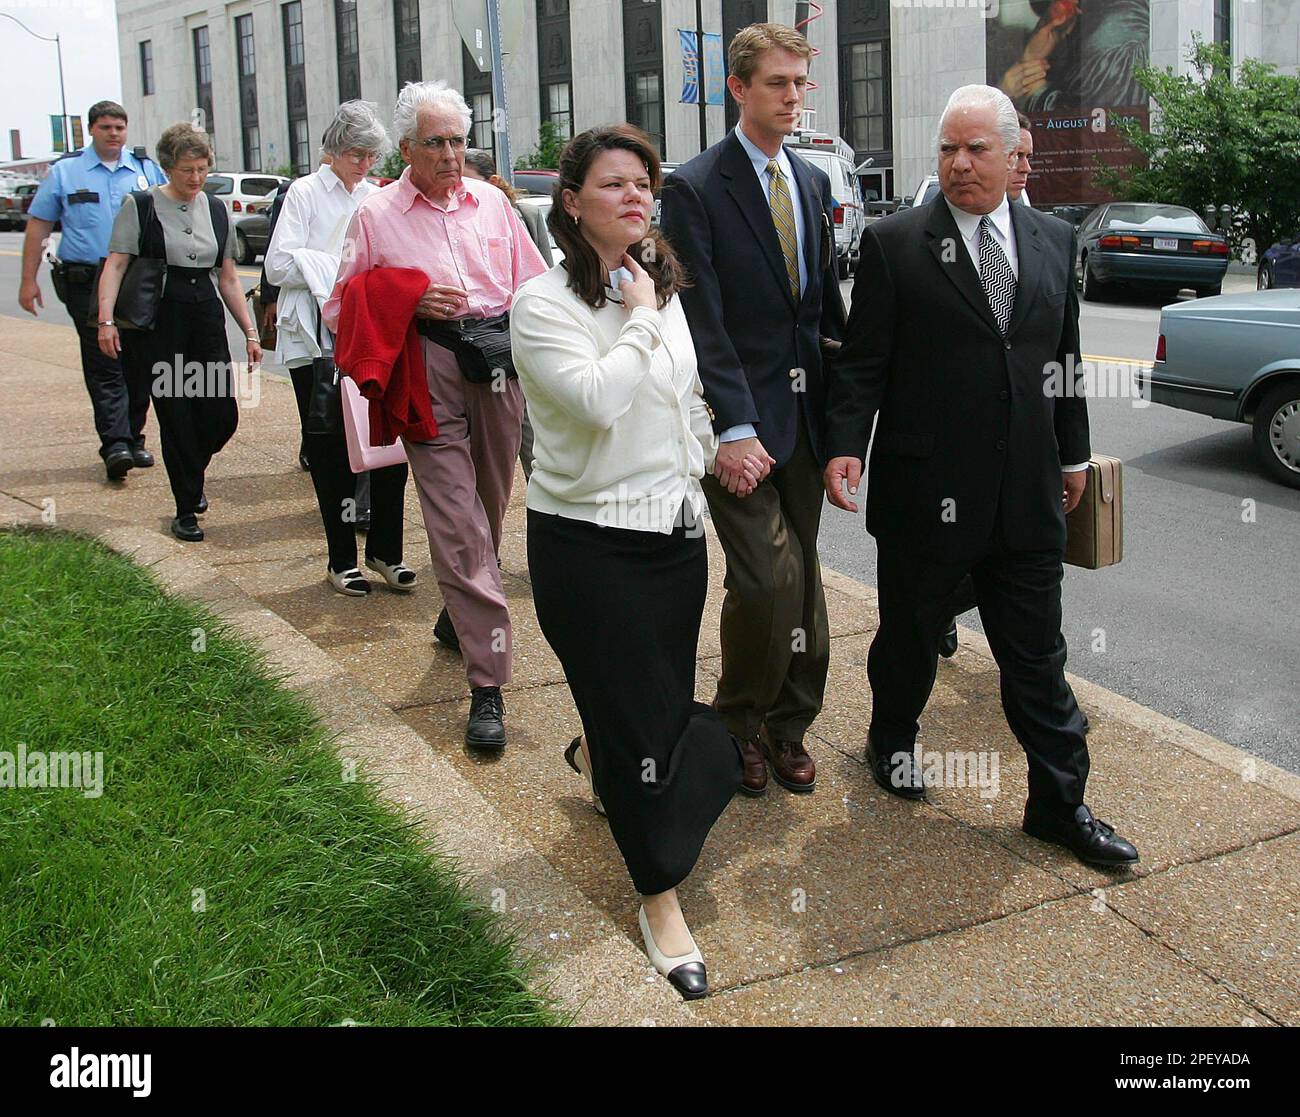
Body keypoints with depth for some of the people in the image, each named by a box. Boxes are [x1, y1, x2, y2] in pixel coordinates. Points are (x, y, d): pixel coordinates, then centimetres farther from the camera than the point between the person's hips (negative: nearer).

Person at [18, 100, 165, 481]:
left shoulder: (147, 169, 11)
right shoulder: (65, 172, 7)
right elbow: (38, 227, 8)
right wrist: (29, 280, 3)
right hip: (87, 284, -2)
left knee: (139, 366, 6)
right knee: (104, 367, -9)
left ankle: (134, 439, 18)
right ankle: (115, 445, -15)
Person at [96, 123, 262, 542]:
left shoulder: (217, 210, 13)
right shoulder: (140, 207, -1)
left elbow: (228, 278, 17)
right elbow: (115, 265, -7)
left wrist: (250, 331, 12)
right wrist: (106, 320, -19)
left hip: (207, 318, 4)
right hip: (158, 320, -4)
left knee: (223, 414, -2)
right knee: (176, 418, -3)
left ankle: (191, 474, 29)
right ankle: (186, 510, 9)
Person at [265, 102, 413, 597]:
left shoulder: (377, 197, 13)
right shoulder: (306, 193, 0)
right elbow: (278, 265, -7)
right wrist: (338, 270, -11)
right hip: (318, 342, -3)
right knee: (331, 451, 4)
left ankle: (385, 551, 12)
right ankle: (342, 559, 15)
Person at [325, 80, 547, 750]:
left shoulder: (490, 202, 15)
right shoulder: (376, 215, 6)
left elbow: (533, 284, 19)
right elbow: (341, 311, 6)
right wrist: (410, 305, -9)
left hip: (498, 368, 4)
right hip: (428, 373, -4)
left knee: (488, 510, 14)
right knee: (457, 523, -11)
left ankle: (458, 615, 40)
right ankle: (488, 682, -11)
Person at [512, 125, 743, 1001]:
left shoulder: (665, 290, 9)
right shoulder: (544, 303, -13)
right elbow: (597, 399, -26)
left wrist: (703, 462, 12)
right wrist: (639, 320, -16)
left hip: (674, 531, 7)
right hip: (589, 543, -6)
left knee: (668, 700, 16)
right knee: (639, 719, 0)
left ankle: (595, 756, 53)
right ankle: (660, 900, 18)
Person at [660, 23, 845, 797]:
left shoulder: (813, 182, 13)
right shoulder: (695, 189, -7)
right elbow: (703, 322, -13)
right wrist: (734, 428, -19)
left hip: (805, 413, 6)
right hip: (739, 418, -6)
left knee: (802, 574, 11)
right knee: (769, 576, -11)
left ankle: (787, 725, 26)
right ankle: (739, 723, 13)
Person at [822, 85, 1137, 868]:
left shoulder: (1054, 241, 8)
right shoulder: (895, 244, -5)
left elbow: (1065, 354, 14)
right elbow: (863, 361, -6)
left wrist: (1074, 452, 17)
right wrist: (845, 445, -16)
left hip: (1027, 493, 3)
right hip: (924, 493, -3)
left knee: (1037, 654, 8)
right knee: (911, 633, 15)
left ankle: (1062, 803, 17)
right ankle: (893, 739, 41)